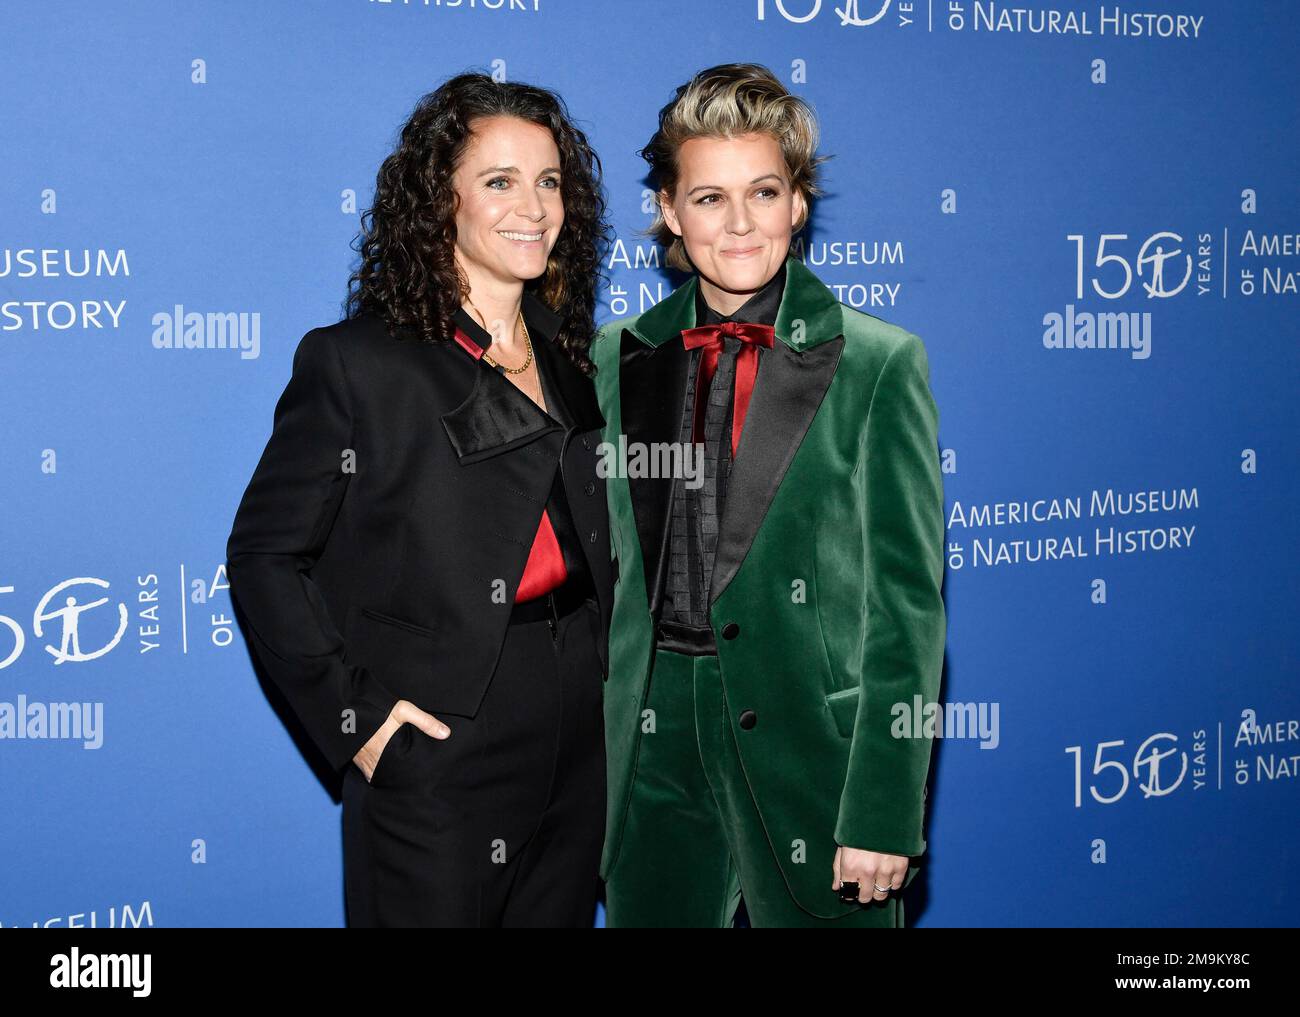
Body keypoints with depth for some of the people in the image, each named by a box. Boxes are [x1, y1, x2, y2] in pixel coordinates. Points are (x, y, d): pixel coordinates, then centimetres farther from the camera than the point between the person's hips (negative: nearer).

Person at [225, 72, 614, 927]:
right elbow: (264, 554, -8)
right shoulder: (356, 361, -9)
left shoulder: (569, 361, 9)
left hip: (575, 756, 6)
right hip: (433, 762, -6)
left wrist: (602, 680, 9)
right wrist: (352, 713, -13)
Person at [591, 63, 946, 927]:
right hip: (652, 739, 3)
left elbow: (907, 600, -7)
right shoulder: (619, 358, 7)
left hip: (808, 745, -3)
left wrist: (885, 813, -11)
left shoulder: (879, 363, -4)